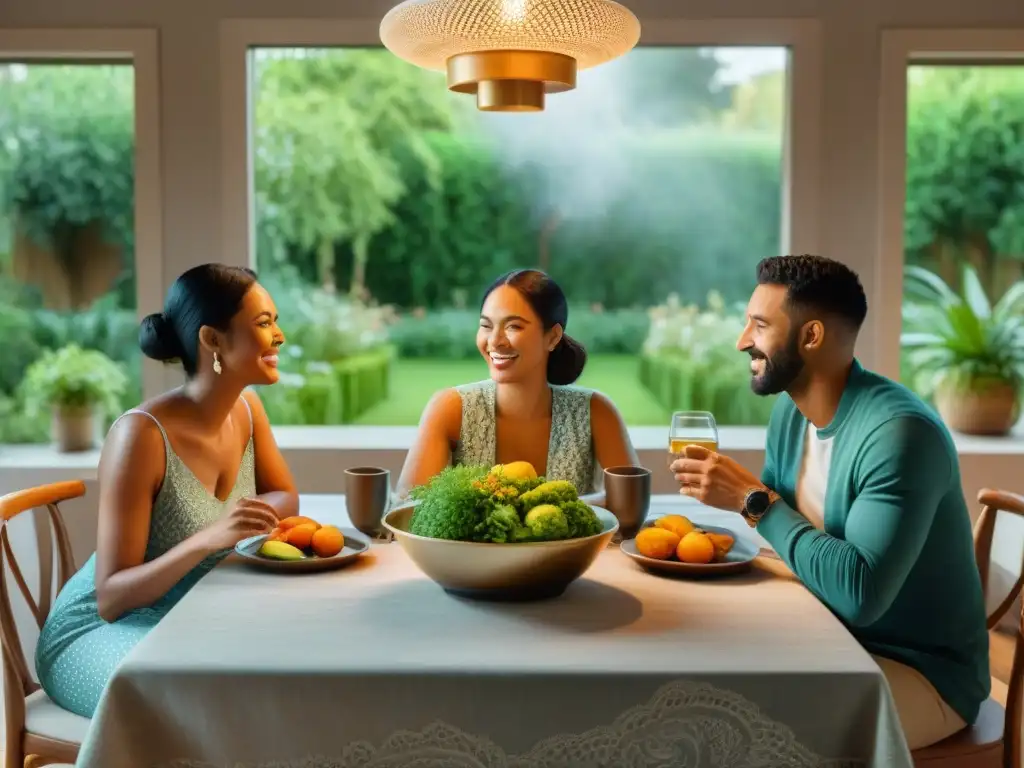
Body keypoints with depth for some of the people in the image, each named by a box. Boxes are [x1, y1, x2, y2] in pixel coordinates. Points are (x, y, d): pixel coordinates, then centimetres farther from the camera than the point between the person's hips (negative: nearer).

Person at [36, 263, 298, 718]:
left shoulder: (246, 408, -5)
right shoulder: (141, 435, -27)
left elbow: (285, 496, 9)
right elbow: (110, 600, -24)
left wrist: (259, 512, -15)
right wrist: (207, 539, -40)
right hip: (98, 629, -7)